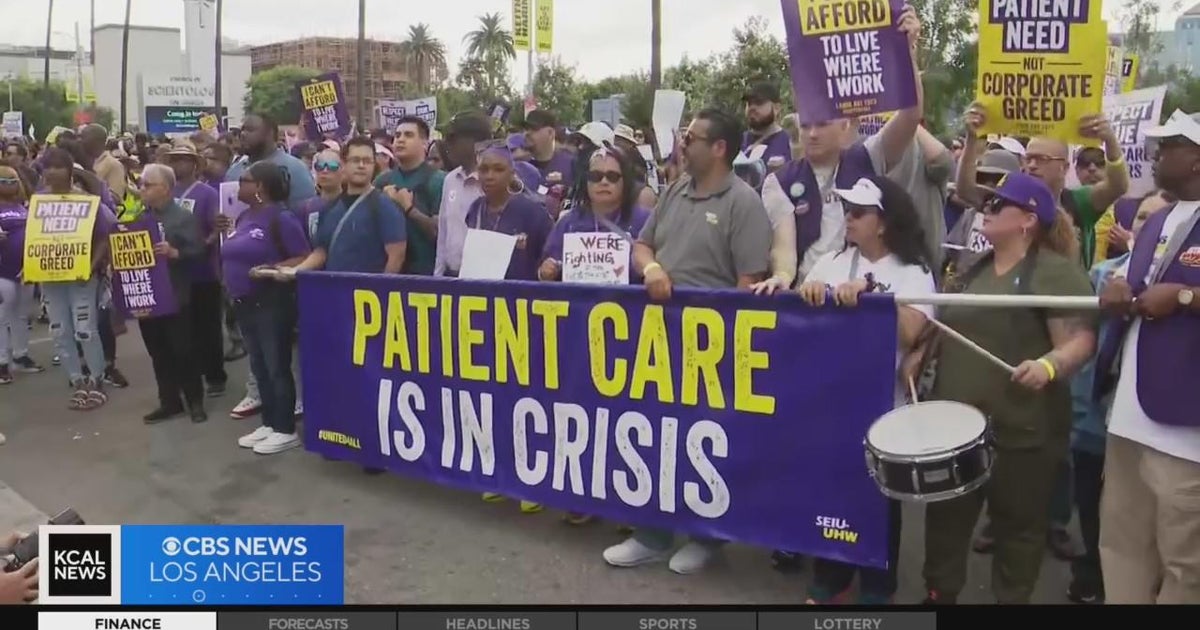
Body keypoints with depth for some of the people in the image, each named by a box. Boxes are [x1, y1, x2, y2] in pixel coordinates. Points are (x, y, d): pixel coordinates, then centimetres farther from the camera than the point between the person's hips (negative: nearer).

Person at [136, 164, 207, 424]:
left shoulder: (184, 217, -6)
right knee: (158, 352, 11)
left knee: (183, 350, 1)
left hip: (175, 295, -6)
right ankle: (169, 401, 20)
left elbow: (198, 252, -13)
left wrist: (174, 253, -27)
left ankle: (195, 401, 12)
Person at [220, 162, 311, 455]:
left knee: (277, 367, -2)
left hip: (272, 303, -9)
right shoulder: (243, 217, 13)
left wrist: (271, 270, -26)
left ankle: (286, 430, 6)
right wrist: (224, 232, 9)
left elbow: (304, 258, -15)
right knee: (259, 367, 14)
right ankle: (269, 423, 24)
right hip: (244, 303, 9)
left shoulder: (282, 218, -13)